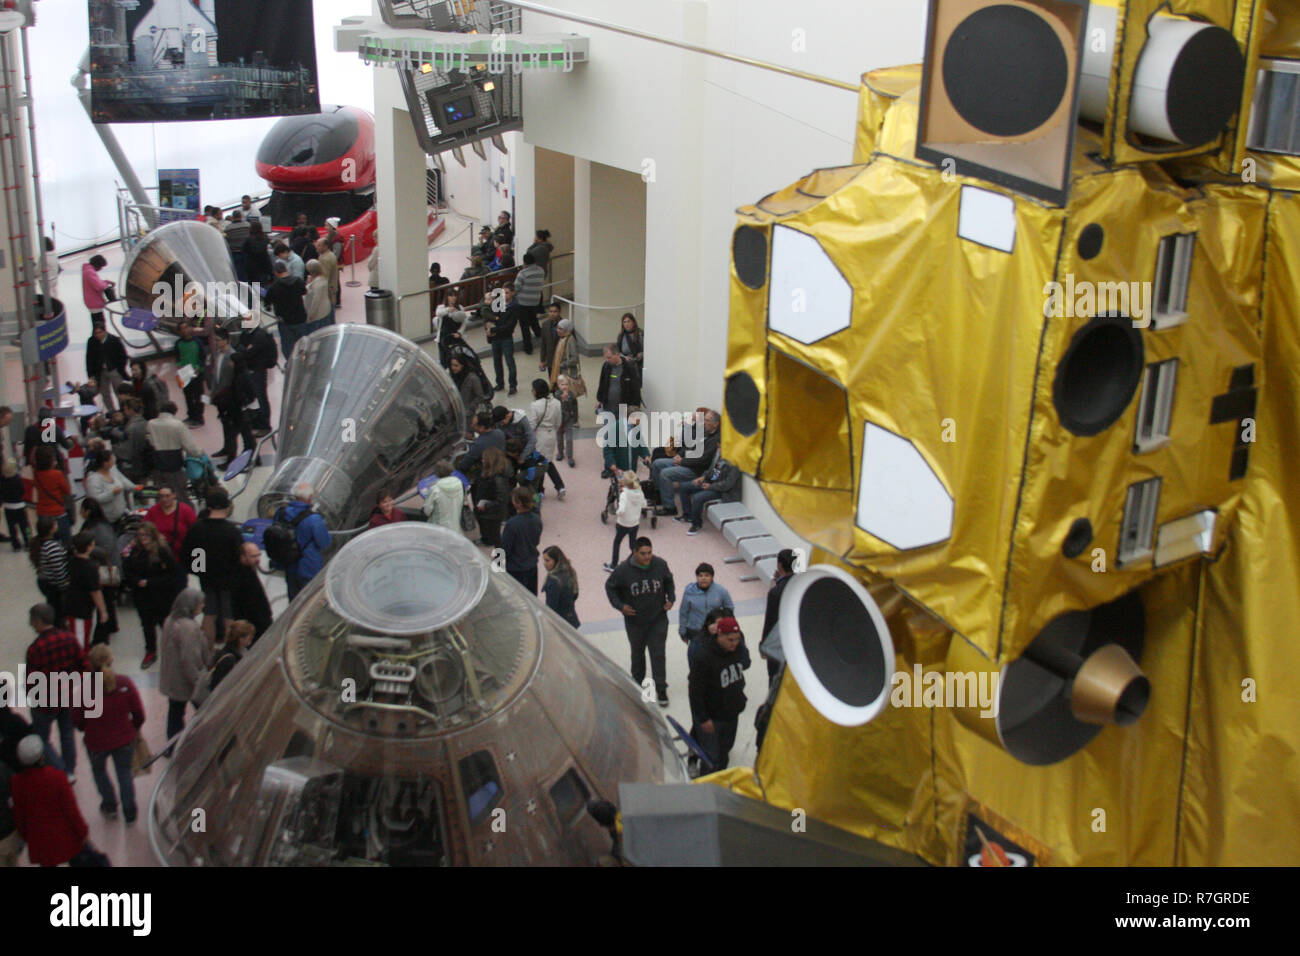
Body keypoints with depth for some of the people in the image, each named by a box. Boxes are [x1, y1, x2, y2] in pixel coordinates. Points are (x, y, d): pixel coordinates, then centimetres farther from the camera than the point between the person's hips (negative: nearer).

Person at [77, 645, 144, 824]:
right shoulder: (125, 683, -18)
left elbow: (77, 721, -11)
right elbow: (139, 713, -9)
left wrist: (85, 728, 12)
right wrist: (135, 728, 12)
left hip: (96, 741, -1)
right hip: (124, 739, 1)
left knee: (99, 770, 28)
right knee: (124, 772, 20)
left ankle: (109, 806, 37)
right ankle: (129, 814, 24)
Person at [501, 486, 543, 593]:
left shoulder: (511, 524, -28)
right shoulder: (537, 519, -8)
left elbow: (505, 548, -18)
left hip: (516, 569, -6)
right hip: (532, 565, 6)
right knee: (532, 597, 21)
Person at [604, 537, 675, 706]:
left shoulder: (660, 565, -13)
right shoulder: (624, 570, -19)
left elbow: (668, 581, 9)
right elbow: (610, 586, -2)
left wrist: (671, 598, -3)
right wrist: (620, 605, -13)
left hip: (658, 619, 0)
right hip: (634, 621, 0)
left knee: (658, 654, -2)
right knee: (637, 653, 19)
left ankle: (661, 689, 9)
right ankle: (637, 684, 41)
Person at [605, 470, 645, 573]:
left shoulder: (624, 494, -26)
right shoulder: (640, 493, -9)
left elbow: (622, 510, -36)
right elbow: (644, 504, 9)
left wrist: (617, 513, -16)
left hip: (623, 524, -4)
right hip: (635, 523, 4)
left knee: (616, 542, 17)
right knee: (633, 544, 18)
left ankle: (613, 566, 28)